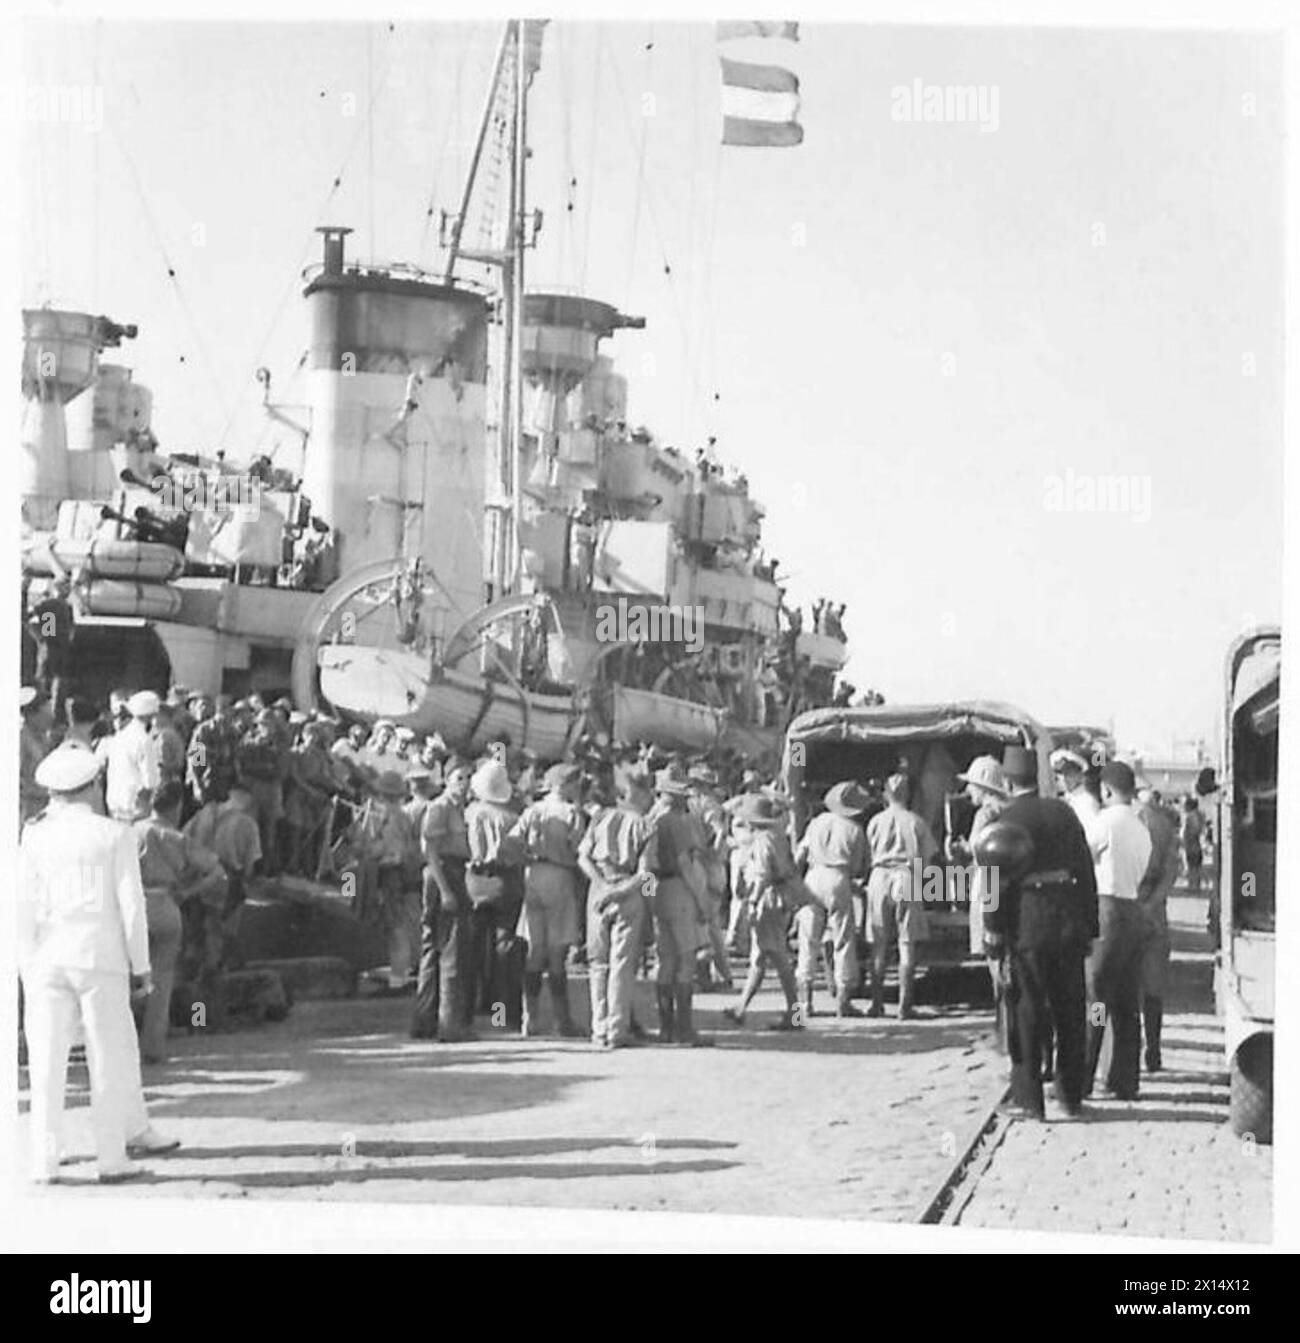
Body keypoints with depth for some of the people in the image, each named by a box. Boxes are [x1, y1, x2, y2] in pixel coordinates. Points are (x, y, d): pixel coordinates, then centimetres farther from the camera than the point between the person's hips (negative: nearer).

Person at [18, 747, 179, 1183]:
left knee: (47, 1063, 4)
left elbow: (24, 907, -1)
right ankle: (111, 1160, 5)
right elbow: (131, 906, -3)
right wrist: (141, 967, 3)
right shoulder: (114, 836, 1)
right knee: (109, 1060, 6)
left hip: (47, 963, 1)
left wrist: (26, 968, 3)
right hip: (101, 959, -1)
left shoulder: (35, 838, 3)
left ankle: (44, 1163, 3)